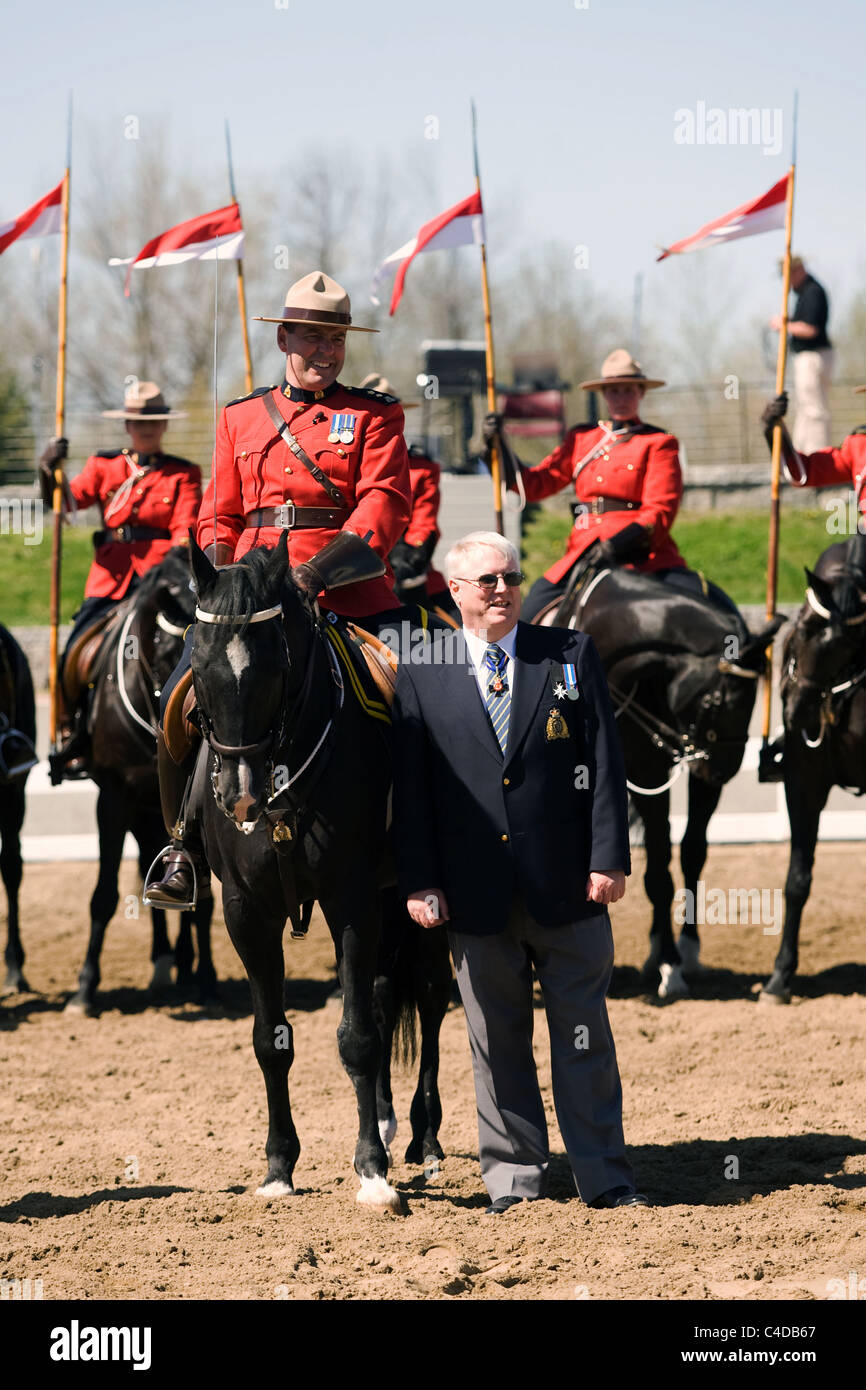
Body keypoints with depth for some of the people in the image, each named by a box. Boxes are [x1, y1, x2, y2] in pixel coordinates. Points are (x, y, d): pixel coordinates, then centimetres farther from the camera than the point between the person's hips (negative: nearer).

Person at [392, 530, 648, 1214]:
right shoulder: (420, 675, 4)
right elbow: (411, 788, 3)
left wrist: (609, 858, -6)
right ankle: (514, 1175, 16)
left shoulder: (571, 654, 4)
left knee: (584, 1031, 4)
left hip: (567, 886, 0)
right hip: (477, 895, 0)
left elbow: (606, 763, 1)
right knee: (497, 1040, 7)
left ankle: (604, 1175, 10)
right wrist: (420, 880, -3)